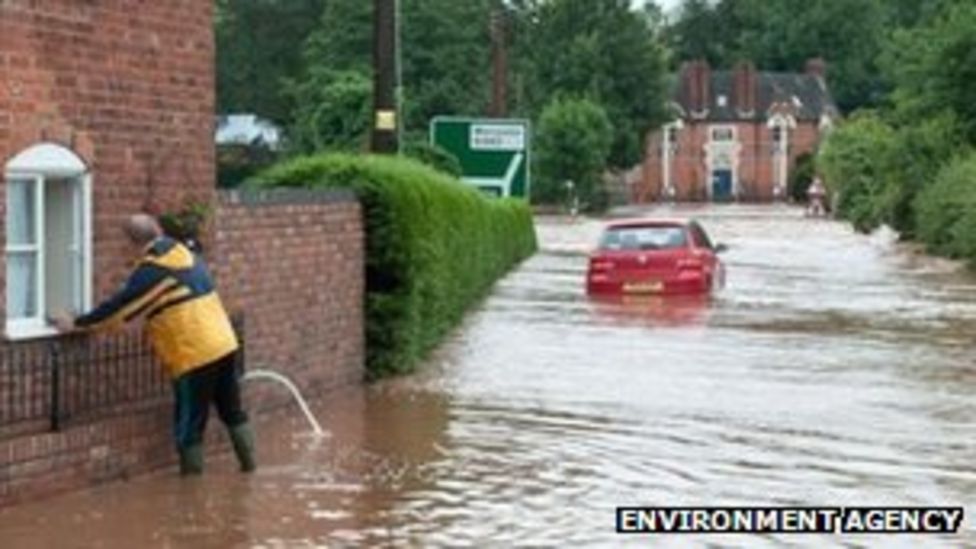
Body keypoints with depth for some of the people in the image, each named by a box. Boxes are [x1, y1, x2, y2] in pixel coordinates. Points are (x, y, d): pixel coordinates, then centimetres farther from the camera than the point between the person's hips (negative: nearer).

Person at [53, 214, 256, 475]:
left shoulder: (153, 269, -12)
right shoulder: (186, 255, 12)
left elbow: (119, 305, -9)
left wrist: (77, 324, 0)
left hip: (195, 354, -8)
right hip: (224, 343, 8)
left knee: (189, 422, 4)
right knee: (232, 409, 19)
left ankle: (192, 475, 11)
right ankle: (248, 463, 26)